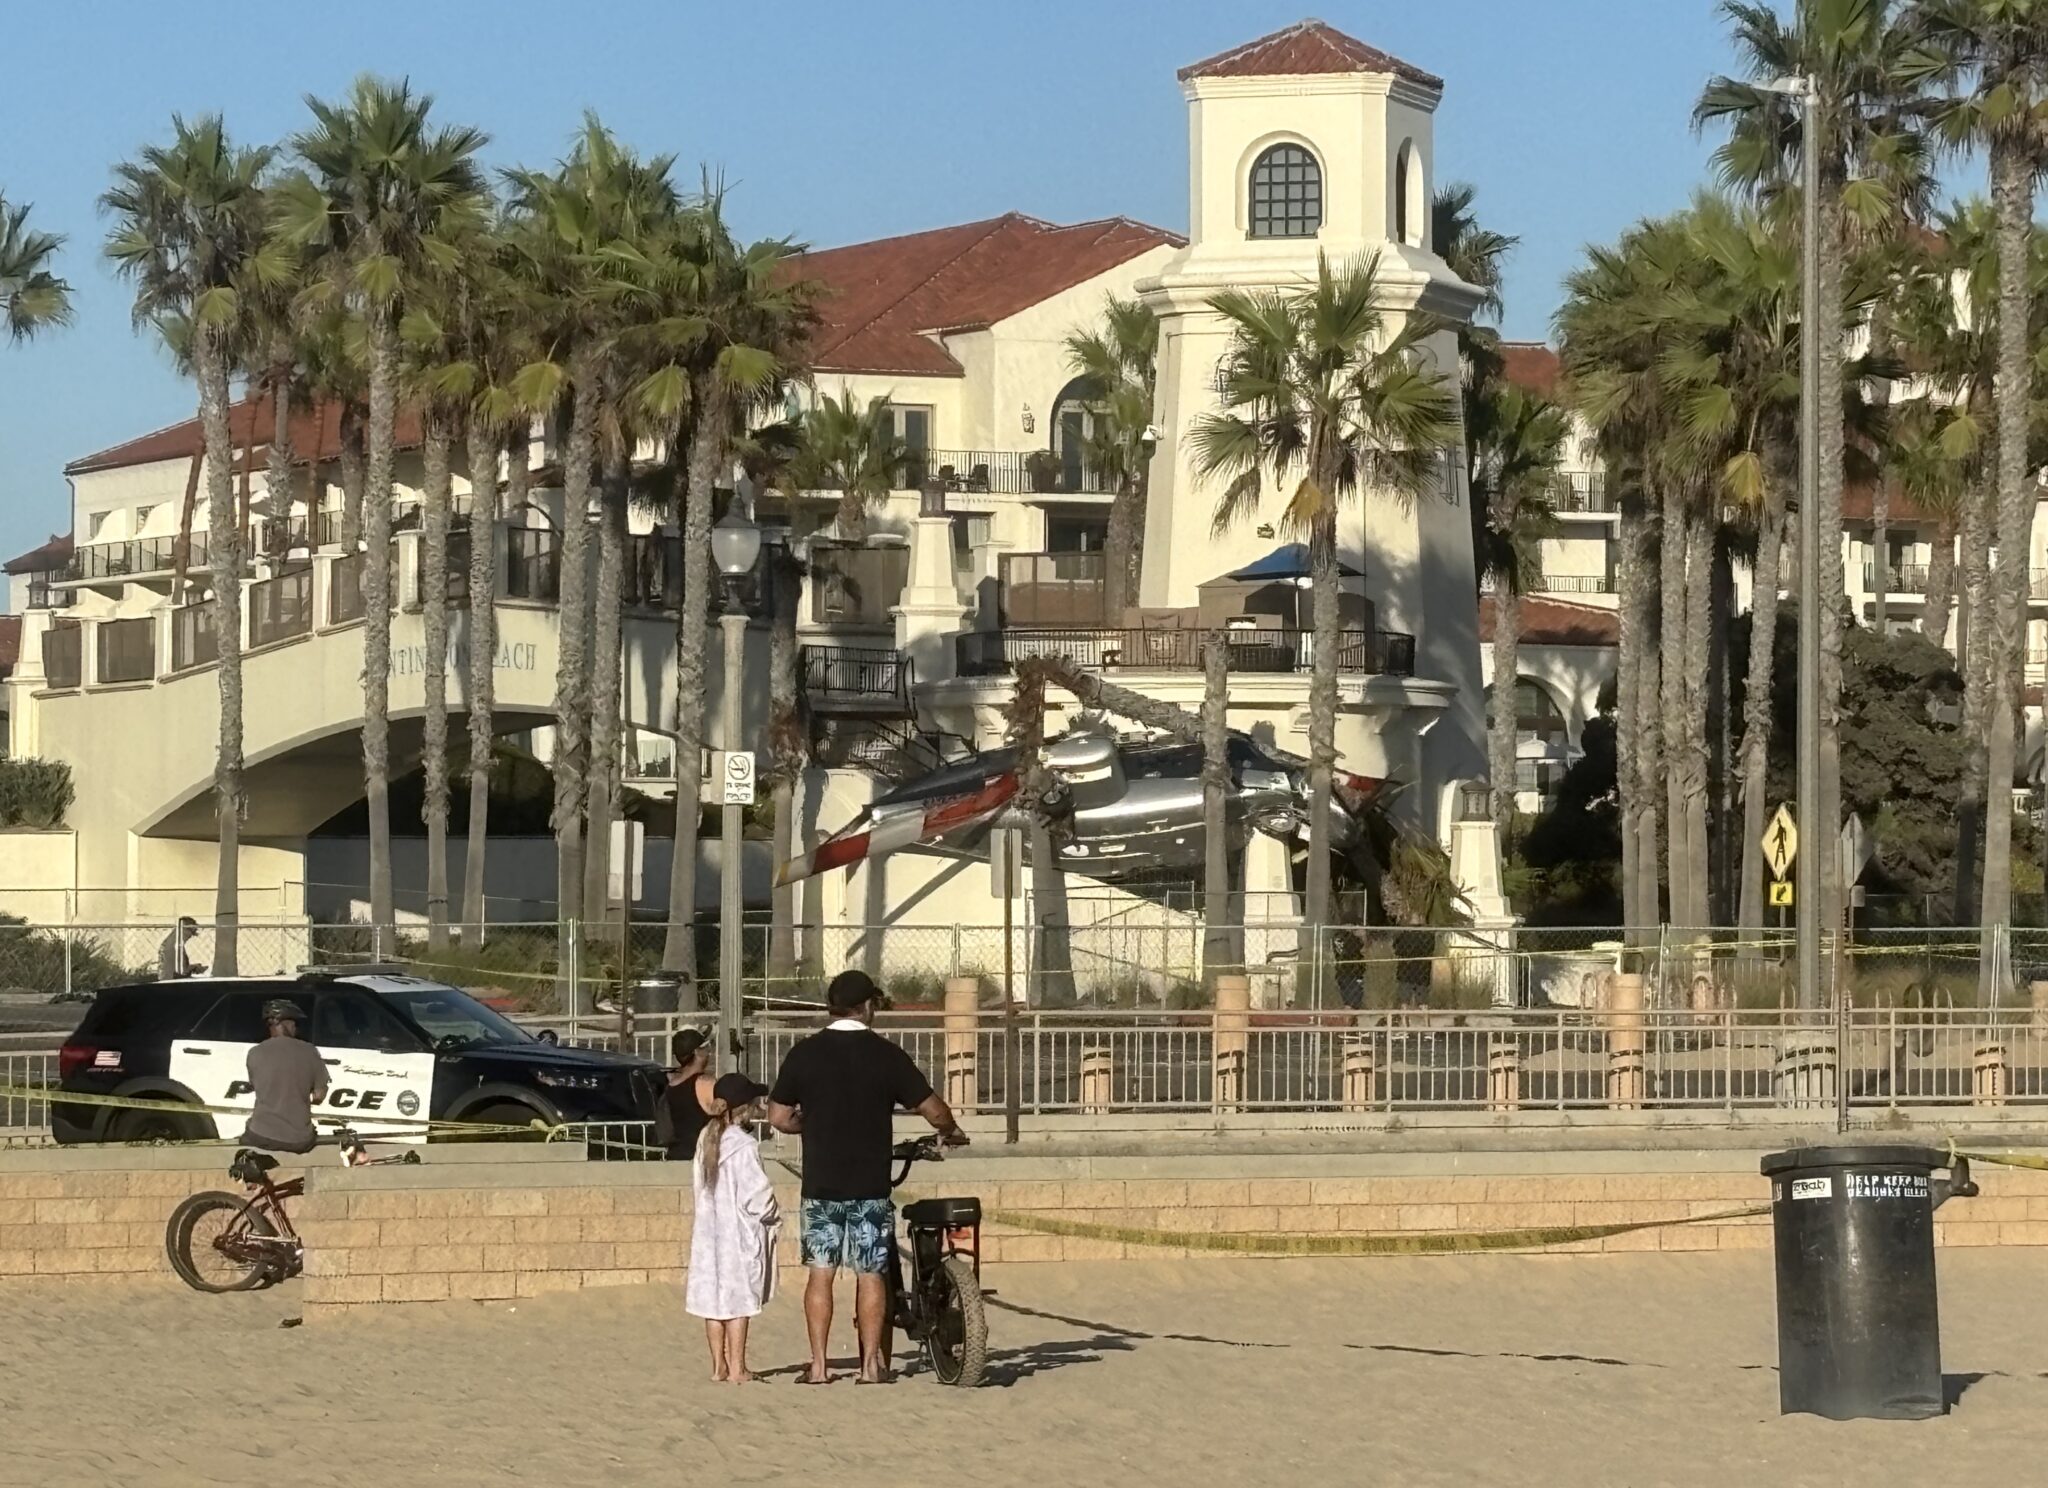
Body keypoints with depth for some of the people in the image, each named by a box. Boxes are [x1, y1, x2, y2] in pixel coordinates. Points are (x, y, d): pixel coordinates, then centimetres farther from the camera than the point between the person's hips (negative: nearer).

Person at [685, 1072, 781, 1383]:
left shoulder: (706, 1139, 5)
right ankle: (736, 1368, -2)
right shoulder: (743, 1145, -16)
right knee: (739, 1301, -2)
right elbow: (755, 1194, -16)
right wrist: (773, 1217, 0)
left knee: (714, 1298, 11)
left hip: (709, 1227, 7)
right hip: (740, 1231, -7)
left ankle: (719, 1365, 16)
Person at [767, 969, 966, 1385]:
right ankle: (872, 1364, 5)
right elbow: (933, 1110, -3)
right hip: (871, 1185, -1)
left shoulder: (804, 1053, 0)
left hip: (820, 1183, 1)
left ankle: (818, 1366, 2)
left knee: (820, 1272, 5)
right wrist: (951, 1132, 19)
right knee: (871, 1274, 5)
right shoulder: (887, 1055, -5)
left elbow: (778, 1117, 2)